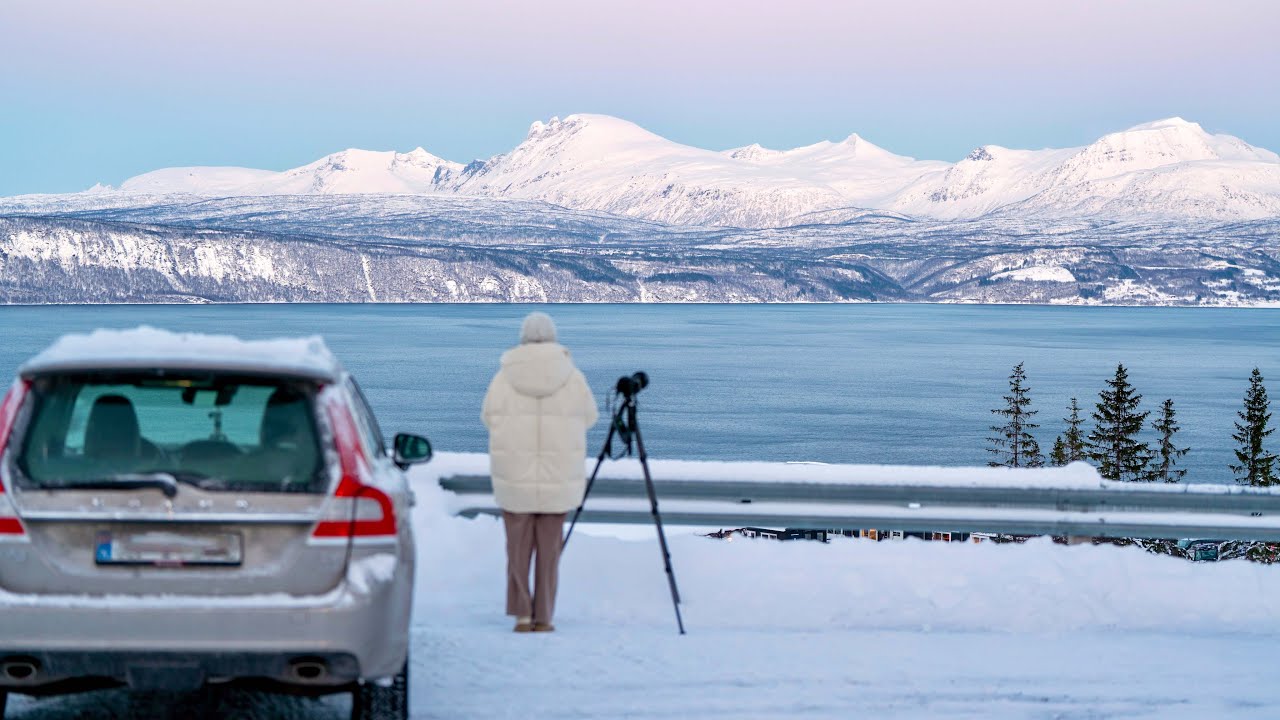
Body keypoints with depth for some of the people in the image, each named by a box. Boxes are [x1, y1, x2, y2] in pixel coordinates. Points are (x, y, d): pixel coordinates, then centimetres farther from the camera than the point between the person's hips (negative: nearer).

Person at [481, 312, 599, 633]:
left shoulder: (505, 377, -8)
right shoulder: (571, 376, -6)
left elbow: (490, 417, 2)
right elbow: (588, 417, 6)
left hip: (515, 473, 0)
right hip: (559, 474, 0)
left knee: (518, 545, 11)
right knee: (549, 547, 9)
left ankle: (522, 614, 5)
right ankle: (543, 616, 10)